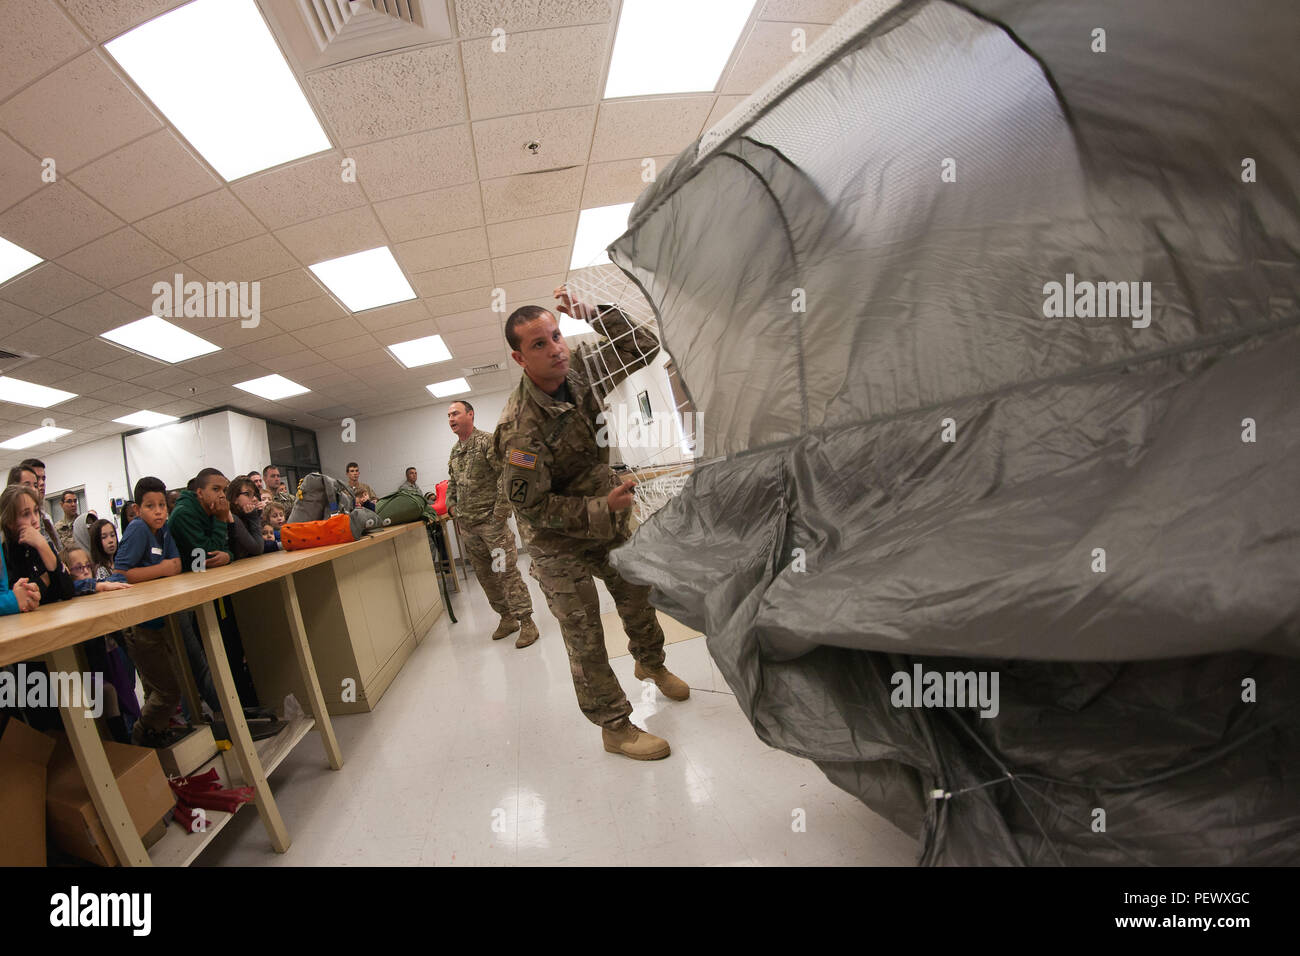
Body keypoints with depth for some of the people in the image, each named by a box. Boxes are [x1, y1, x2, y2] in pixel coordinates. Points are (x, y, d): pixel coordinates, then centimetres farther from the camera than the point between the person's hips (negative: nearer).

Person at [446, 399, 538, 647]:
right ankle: (507, 618, 25)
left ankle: (526, 622, 1)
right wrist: (452, 508, 12)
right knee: (484, 574, 12)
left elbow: (507, 477, -15)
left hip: (491, 521, -7)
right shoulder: (454, 451, 15)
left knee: (507, 571, -8)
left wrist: (500, 513, -17)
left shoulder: (487, 442, -8)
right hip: (467, 526, 8)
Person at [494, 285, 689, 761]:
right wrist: (601, 509, -33)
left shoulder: (578, 370, -10)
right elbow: (530, 506, -25)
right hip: (560, 541, -6)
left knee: (639, 596, 22)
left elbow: (643, 348, -6)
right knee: (584, 636, 4)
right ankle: (615, 726, 25)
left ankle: (651, 663, 53)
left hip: (609, 517, 6)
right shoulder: (519, 428, -29)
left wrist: (592, 312, -20)